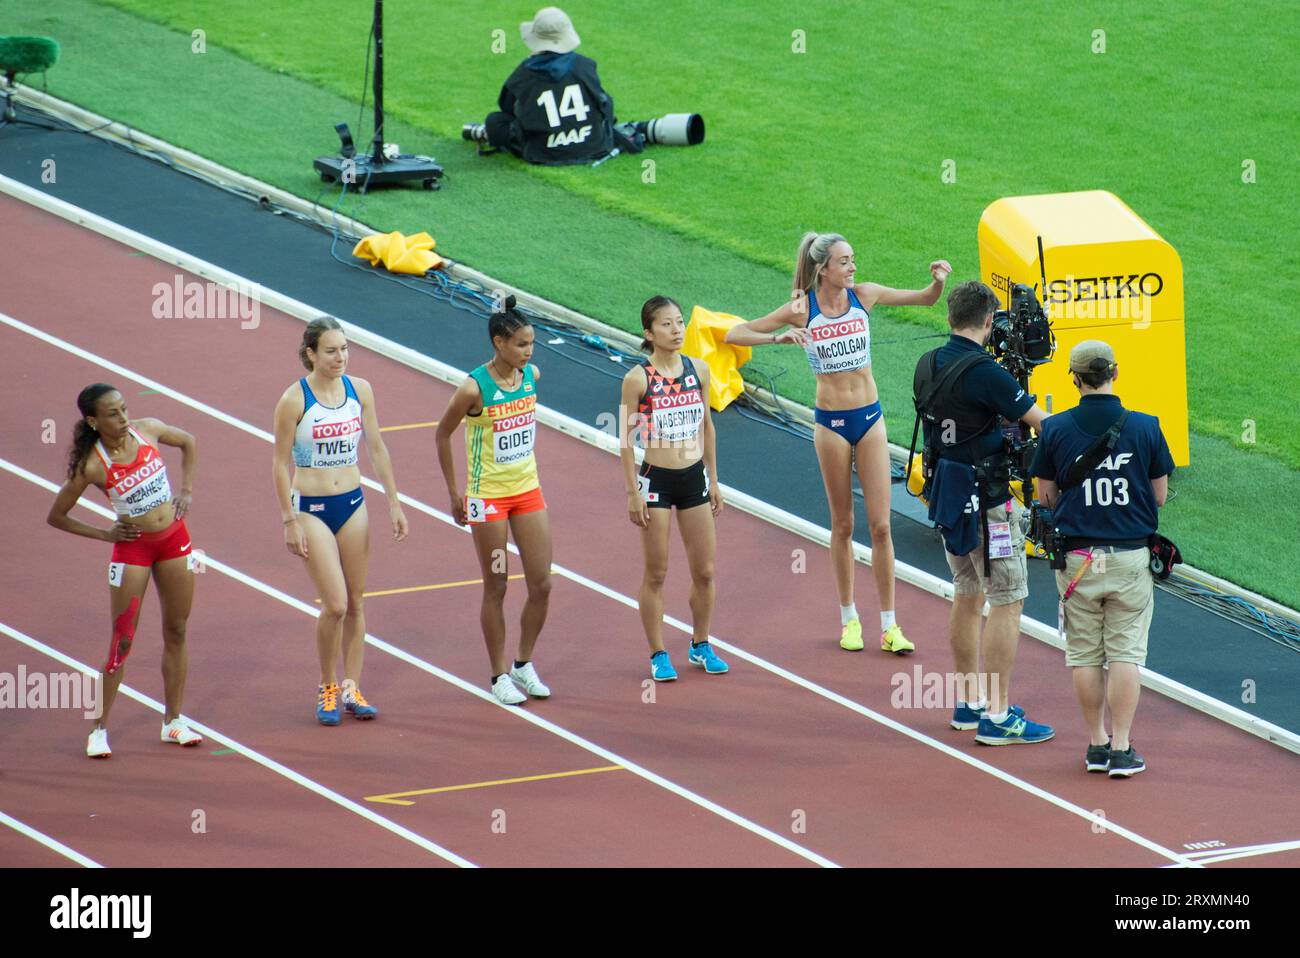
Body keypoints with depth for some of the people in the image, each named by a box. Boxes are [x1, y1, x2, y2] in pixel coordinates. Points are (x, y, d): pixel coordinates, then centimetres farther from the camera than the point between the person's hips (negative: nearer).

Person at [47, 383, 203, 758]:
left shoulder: (148, 430, -9)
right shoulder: (92, 466, -20)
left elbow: (188, 442, 13)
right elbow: (56, 516, -10)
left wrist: (187, 491, 4)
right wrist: (104, 534, -9)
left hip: (174, 540, 4)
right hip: (132, 548, -4)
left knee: (176, 632, 9)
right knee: (122, 642, -4)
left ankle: (173, 721, 19)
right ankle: (99, 729, 5)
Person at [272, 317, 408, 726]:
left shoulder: (359, 390, -1)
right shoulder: (294, 400, -14)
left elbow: (377, 448, 8)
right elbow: (280, 463, -9)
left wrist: (393, 503, 8)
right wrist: (289, 522, -11)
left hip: (353, 504, 5)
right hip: (311, 508, -5)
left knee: (355, 604, 7)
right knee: (335, 605, -10)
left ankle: (352, 689, 18)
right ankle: (327, 688, 8)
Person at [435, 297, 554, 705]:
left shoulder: (532, 376, -2)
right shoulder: (474, 388, -18)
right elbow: (443, 434, -5)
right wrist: (454, 492, -2)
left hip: (528, 491, 5)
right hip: (488, 497, -5)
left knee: (541, 585, 4)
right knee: (495, 589, 3)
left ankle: (524, 665, 22)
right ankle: (500, 676, 14)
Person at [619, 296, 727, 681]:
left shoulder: (699, 370, 2)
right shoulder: (638, 379, -11)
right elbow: (626, 439, -7)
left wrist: (714, 480, 13)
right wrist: (633, 493, -10)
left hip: (694, 478, 4)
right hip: (656, 480, -4)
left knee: (704, 572, 9)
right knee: (656, 574, 4)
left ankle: (701, 646, 26)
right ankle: (658, 655, 13)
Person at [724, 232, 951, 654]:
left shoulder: (863, 295, -3)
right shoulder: (802, 310, -9)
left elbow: (926, 299, 7)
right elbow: (735, 334, -6)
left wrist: (938, 281, -16)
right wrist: (778, 337, -22)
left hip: (870, 417, 1)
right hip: (831, 423, -1)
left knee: (880, 524, 0)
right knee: (842, 524, 9)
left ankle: (889, 626, 4)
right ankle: (849, 618, 23)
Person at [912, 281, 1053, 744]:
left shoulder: (928, 366, 5)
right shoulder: (984, 373, -20)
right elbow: (1040, 422, -16)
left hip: (945, 494, 9)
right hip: (985, 497, -9)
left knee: (968, 596, 20)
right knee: (1007, 602, -4)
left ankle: (969, 703, 27)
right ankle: (997, 717, -5)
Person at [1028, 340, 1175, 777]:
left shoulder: (1055, 429, -5)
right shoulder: (1145, 427, -5)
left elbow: (1046, 496, 2)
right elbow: (1160, 495, 2)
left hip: (1077, 557, 0)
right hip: (1131, 556, 0)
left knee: (1084, 654, 11)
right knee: (1125, 652, 4)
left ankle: (1097, 744, 15)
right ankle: (1122, 749, -1)